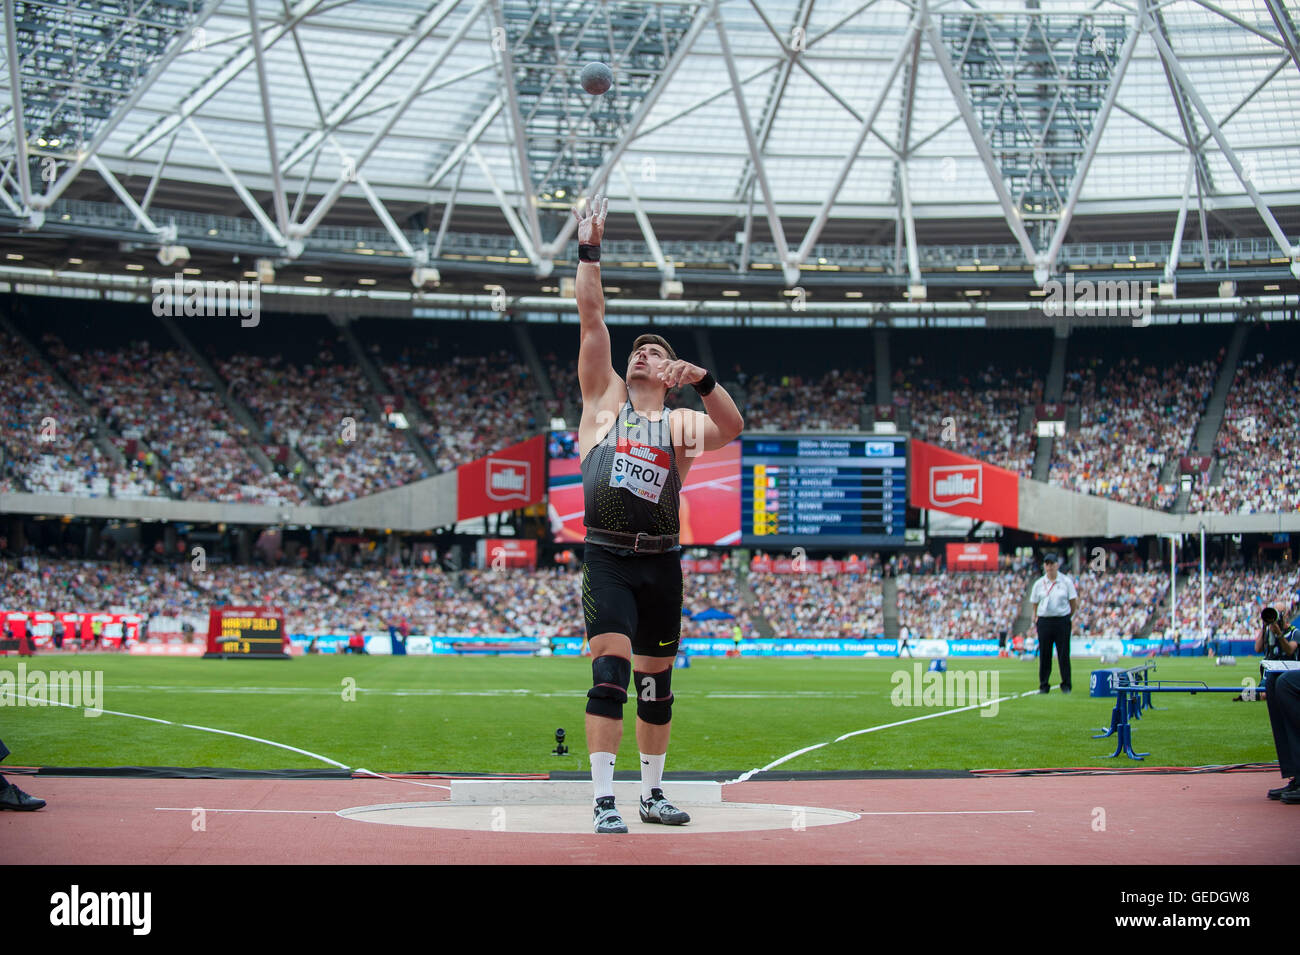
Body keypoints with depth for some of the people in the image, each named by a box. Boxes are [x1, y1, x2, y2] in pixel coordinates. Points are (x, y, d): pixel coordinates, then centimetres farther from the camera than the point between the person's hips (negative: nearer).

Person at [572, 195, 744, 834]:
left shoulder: (680, 422, 11)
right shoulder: (604, 400, 11)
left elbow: (732, 428, -9)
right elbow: (591, 320, 4)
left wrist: (700, 379, -23)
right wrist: (589, 252, -1)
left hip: (661, 564, 3)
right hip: (607, 559, -2)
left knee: (656, 684, 10)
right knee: (610, 672, -16)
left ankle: (653, 793, 23)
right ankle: (604, 800, -16)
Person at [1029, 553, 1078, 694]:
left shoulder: (1066, 582, 3)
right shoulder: (1039, 583, 8)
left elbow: (1074, 603, 7)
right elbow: (1035, 604, 12)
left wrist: (1066, 616, 6)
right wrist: (1035, 619, 2)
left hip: (1062, 621, -2)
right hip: (1044, 622, 2)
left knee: (1063, 654, -2)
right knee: (1044, 654, 2)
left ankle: (1066, 685, 6)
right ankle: (1043, 686, 9)